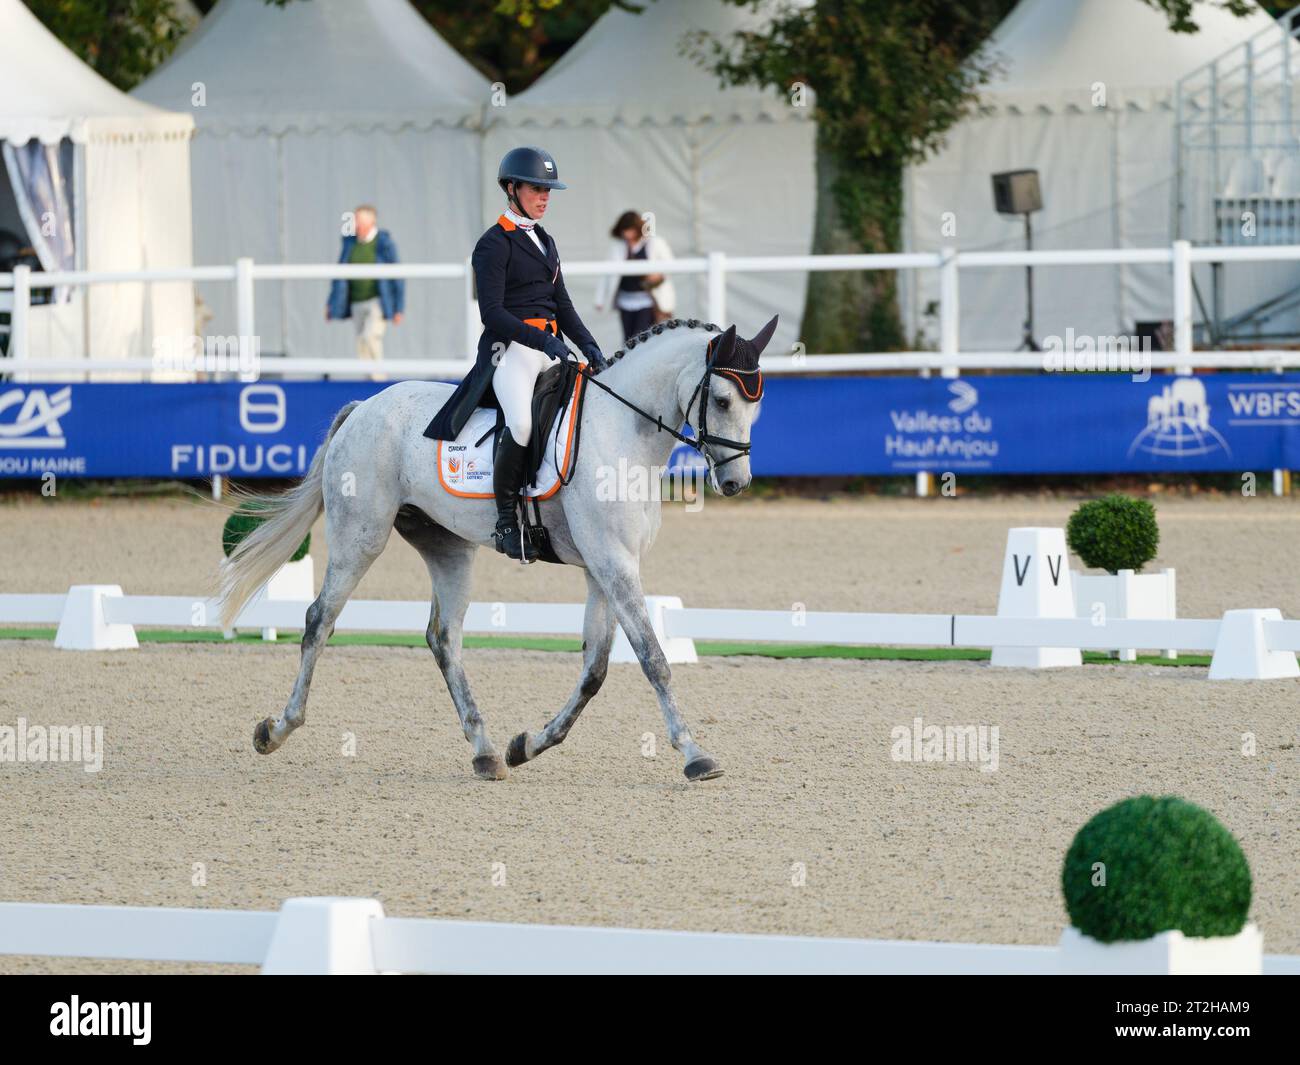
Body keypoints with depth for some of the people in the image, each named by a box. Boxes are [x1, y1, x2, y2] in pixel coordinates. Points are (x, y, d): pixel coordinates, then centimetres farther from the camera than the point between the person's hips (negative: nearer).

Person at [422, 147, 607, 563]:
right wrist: (541, 340, -22)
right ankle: (506, 520, -22)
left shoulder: (544, 242, 21)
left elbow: (562, 304, 21)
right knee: (522, 421, -33)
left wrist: (589, 346, 5)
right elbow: (492, 313, -12)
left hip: (550, 348, 9)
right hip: (509, 348, -9)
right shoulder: (494, 244, -4)